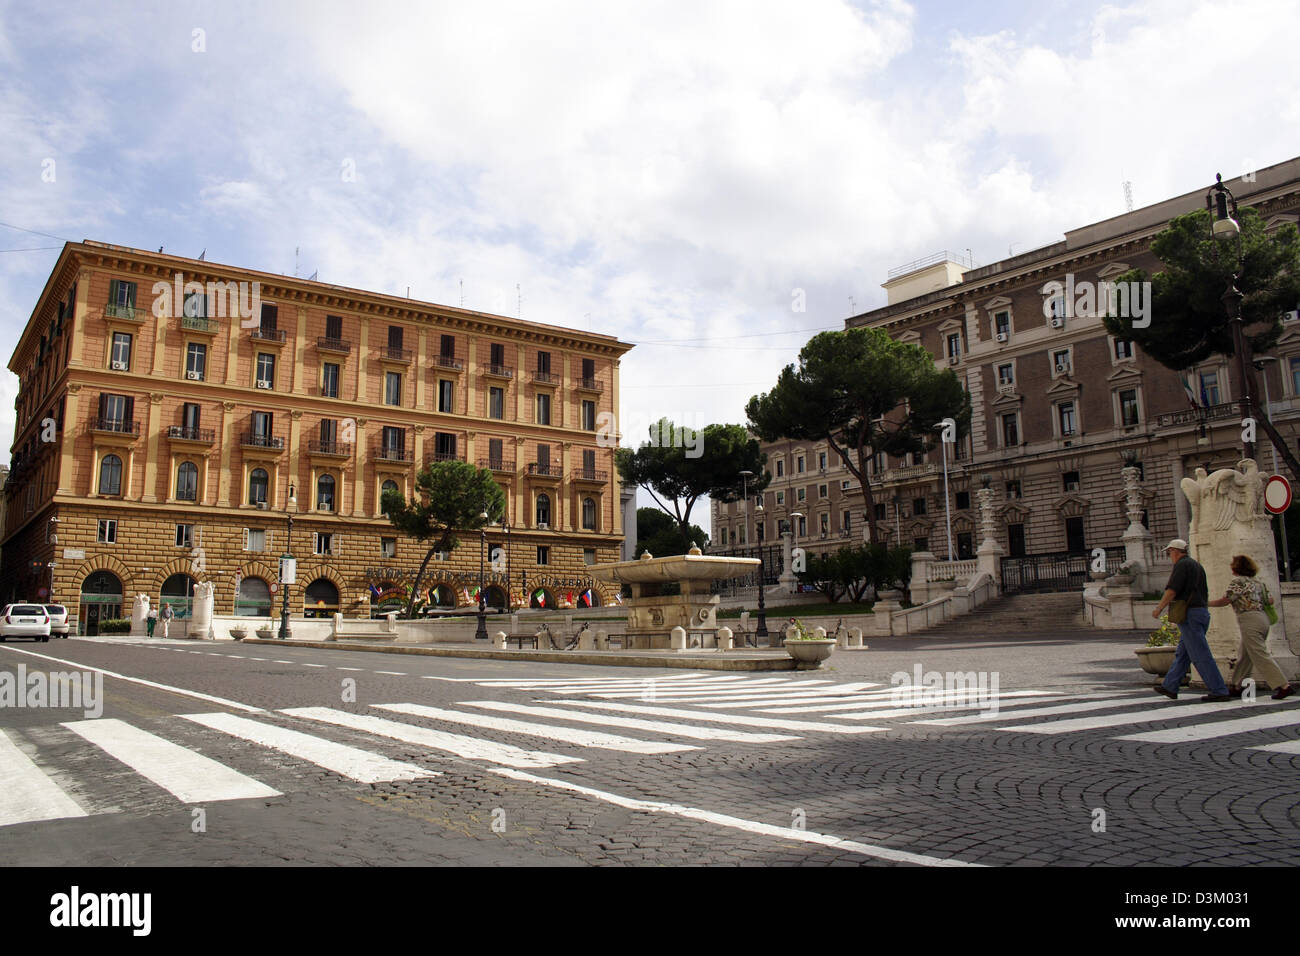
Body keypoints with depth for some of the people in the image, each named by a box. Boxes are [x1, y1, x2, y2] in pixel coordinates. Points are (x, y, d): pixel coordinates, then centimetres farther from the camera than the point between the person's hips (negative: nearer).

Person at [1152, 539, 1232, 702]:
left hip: (1189, 614, -10)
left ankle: (1220, 691, -9)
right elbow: (1205, 594, 22)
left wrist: (1159, 609, -7)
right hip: (1203, 612, 10)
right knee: (1182, 653, 13)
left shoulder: (1181, 565, -9)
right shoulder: (1197, 566, 19)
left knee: (1201, 655, -8)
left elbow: (1171, 591, -17)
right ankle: (1170, 687, 18)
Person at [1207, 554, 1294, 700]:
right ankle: (1236, 687, 19)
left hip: (1249, 619, -9)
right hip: (1263, 617, 9)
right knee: (1244, 655, 14)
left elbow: (1224, 601, -7)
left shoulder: (1237, 581, -6)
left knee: (1260, 655, -9)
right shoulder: (1257, 581, 18)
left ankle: (1283, 686, -16)